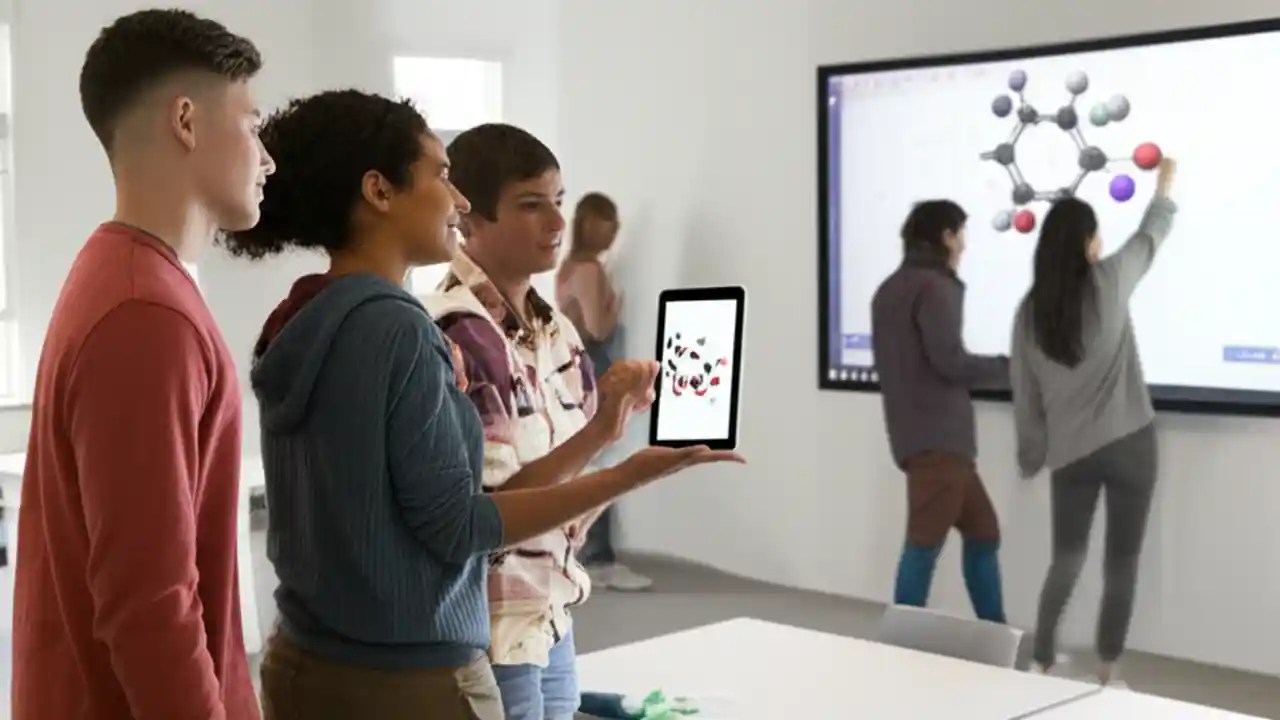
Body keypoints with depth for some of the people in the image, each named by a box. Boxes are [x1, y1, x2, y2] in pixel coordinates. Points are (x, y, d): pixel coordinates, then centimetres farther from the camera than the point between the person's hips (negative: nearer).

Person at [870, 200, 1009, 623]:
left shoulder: (892, 288, 19)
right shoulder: (933, 286, -10)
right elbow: (950, 362, -17)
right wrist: (1009, 368, -3)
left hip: (919, 433, 10)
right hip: (938, 438, -10)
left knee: (983, 531, 14)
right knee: (925, 542, -8)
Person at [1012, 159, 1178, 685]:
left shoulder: (1029, 311, 0)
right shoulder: (1109, 281, -7)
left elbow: (1025, 394, 6)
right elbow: (1151, 236, 13)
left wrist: (1031, 457, 18)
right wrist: (1165, 187, 31)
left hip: (1069, 453, 3)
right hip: (1128, 444, -3)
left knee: (1065, 563, 14)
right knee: (1121, 564, 7)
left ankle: (1042, 667, 14)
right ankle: (1106, 675, 11)